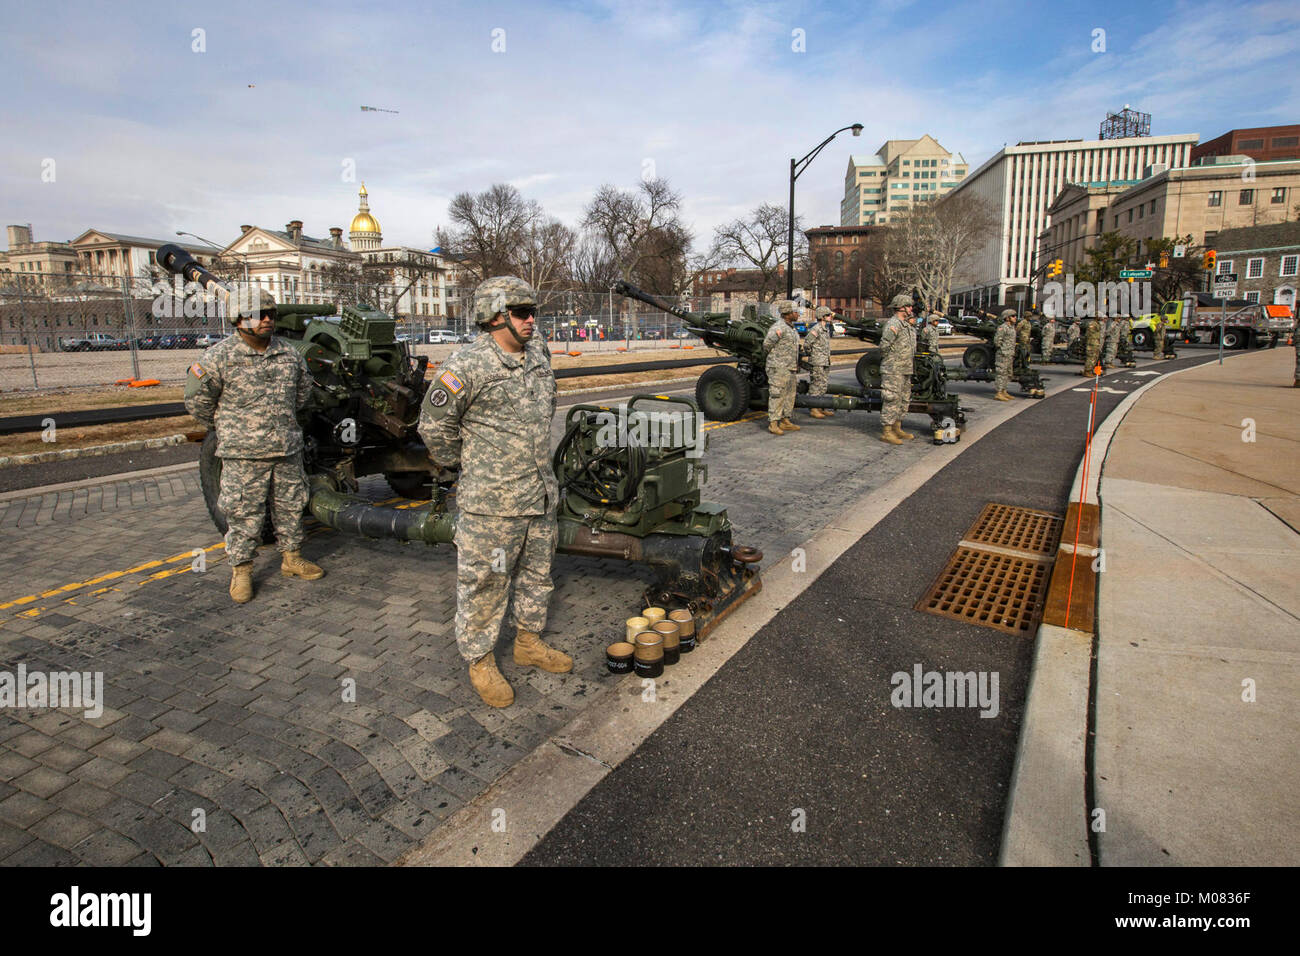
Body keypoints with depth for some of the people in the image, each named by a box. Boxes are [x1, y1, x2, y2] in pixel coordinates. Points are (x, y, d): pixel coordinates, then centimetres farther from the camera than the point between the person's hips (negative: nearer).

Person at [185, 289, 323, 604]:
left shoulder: (288, 352, 6)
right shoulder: (220, 356, -9)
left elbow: (304, 388, 22)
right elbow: (197, 398, -1)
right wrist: (225, 427, 7)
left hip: (288, 449, 5)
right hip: (243, 454, -4)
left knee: (291, 506, 13)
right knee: (243, 513, 2)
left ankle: (291, 558, 28)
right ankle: (241, 571, 14)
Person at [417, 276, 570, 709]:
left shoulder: (539, 354, 6)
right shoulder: (468, 366, -16)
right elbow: (434, 423, -10)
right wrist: (460, 464, 0)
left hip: (540, 493, 7)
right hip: (491, 501, -7)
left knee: (537, 572, 19)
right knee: (484, 583, 5)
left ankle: (529, 642, 38)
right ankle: (480, 660, 22)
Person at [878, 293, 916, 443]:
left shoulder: (905, 324, 16)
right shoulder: (893, 324, -16)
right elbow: (884, 345, -20)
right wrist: (889, 361, -8)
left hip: (905, 370, 10)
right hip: (893, 371, -10)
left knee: (903, 400, 14)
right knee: (892, 400, -9)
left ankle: (897, 429, 23)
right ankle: (886, 432, -5)